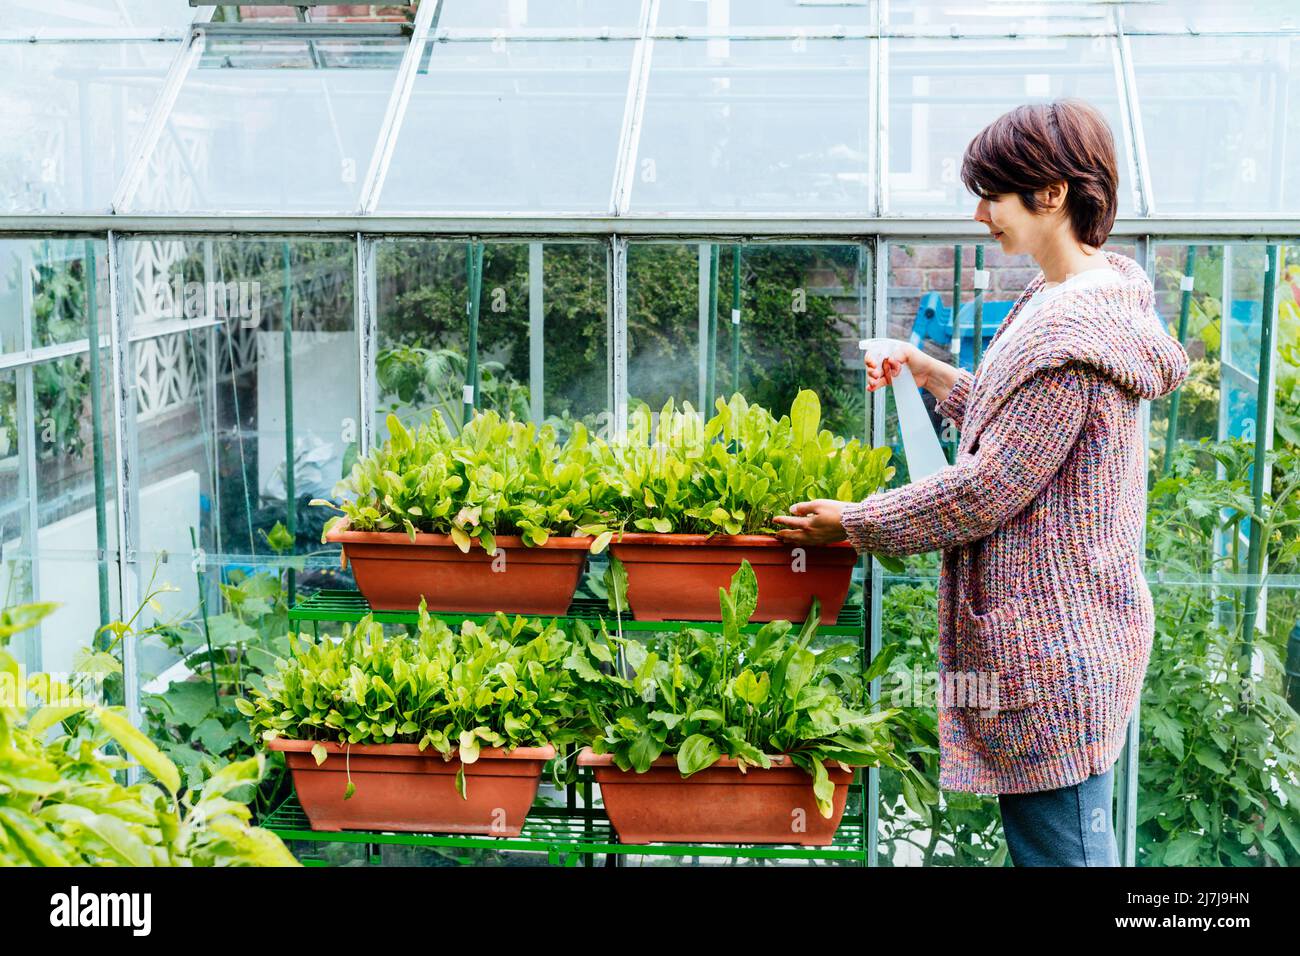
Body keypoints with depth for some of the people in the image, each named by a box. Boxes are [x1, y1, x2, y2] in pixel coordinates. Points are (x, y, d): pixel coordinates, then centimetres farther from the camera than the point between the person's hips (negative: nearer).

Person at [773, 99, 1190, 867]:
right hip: (1058, 625, 11)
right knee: (1050, 834, 19)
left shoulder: (1071, 334, -23)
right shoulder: (1070, 300, 10)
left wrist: (856, 523, -11)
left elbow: (987, 489, -22)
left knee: (1060, 845, 1)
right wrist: (930, 373, 14)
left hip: (1055, 638, -11)